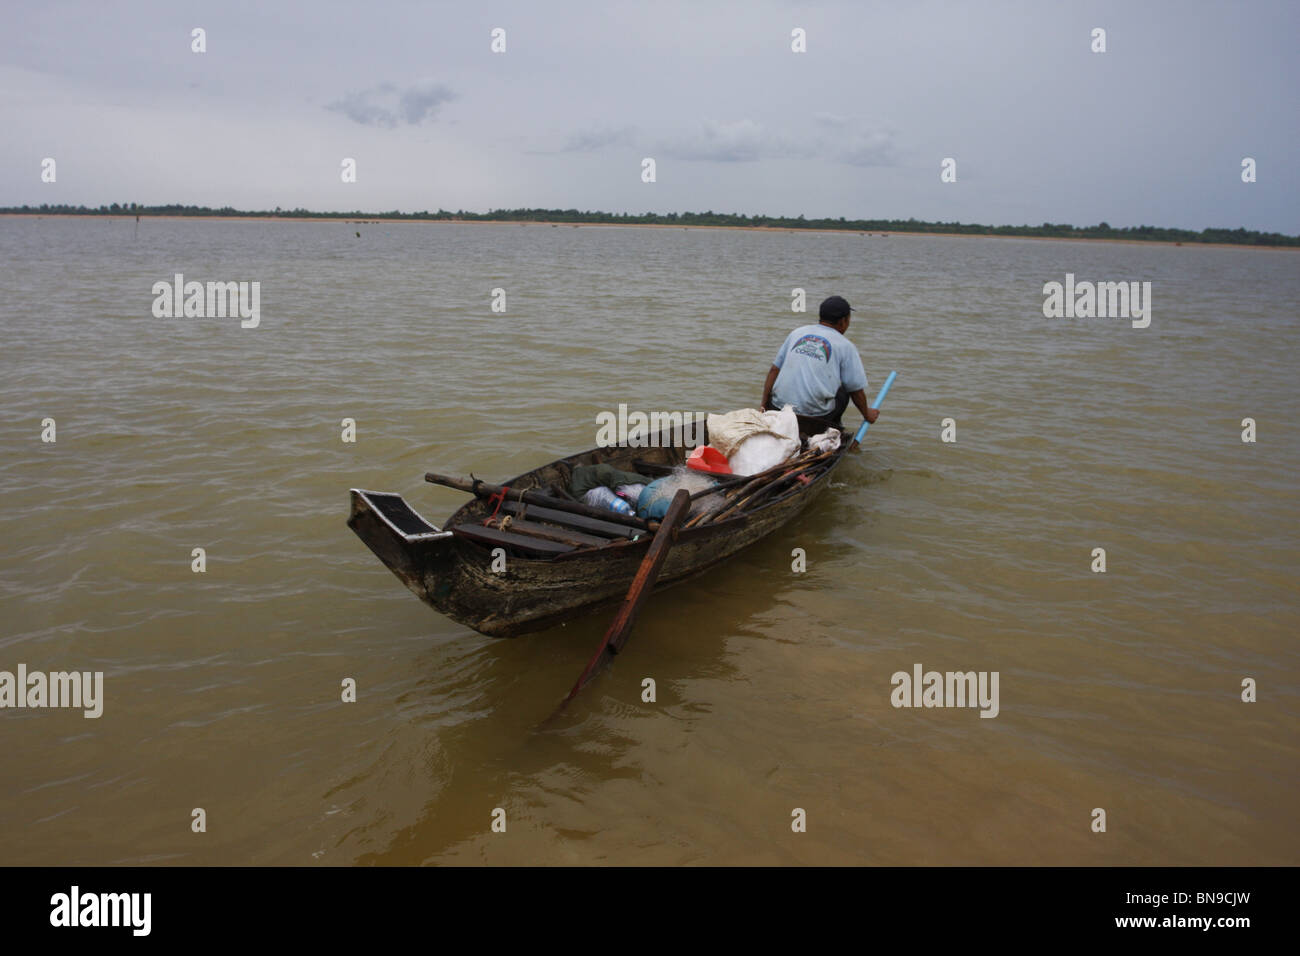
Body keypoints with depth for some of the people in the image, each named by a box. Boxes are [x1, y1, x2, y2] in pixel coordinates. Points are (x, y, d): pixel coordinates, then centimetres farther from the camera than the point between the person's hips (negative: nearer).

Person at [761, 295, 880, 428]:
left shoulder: (797, 332, 14)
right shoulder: (845, 346, 4)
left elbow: (774, 370, 11)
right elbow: (857, 391, 6)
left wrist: (764, 407, 16)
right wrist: (867, 414, 25)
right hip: (816, 415, -4)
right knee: (846, 386, 21)